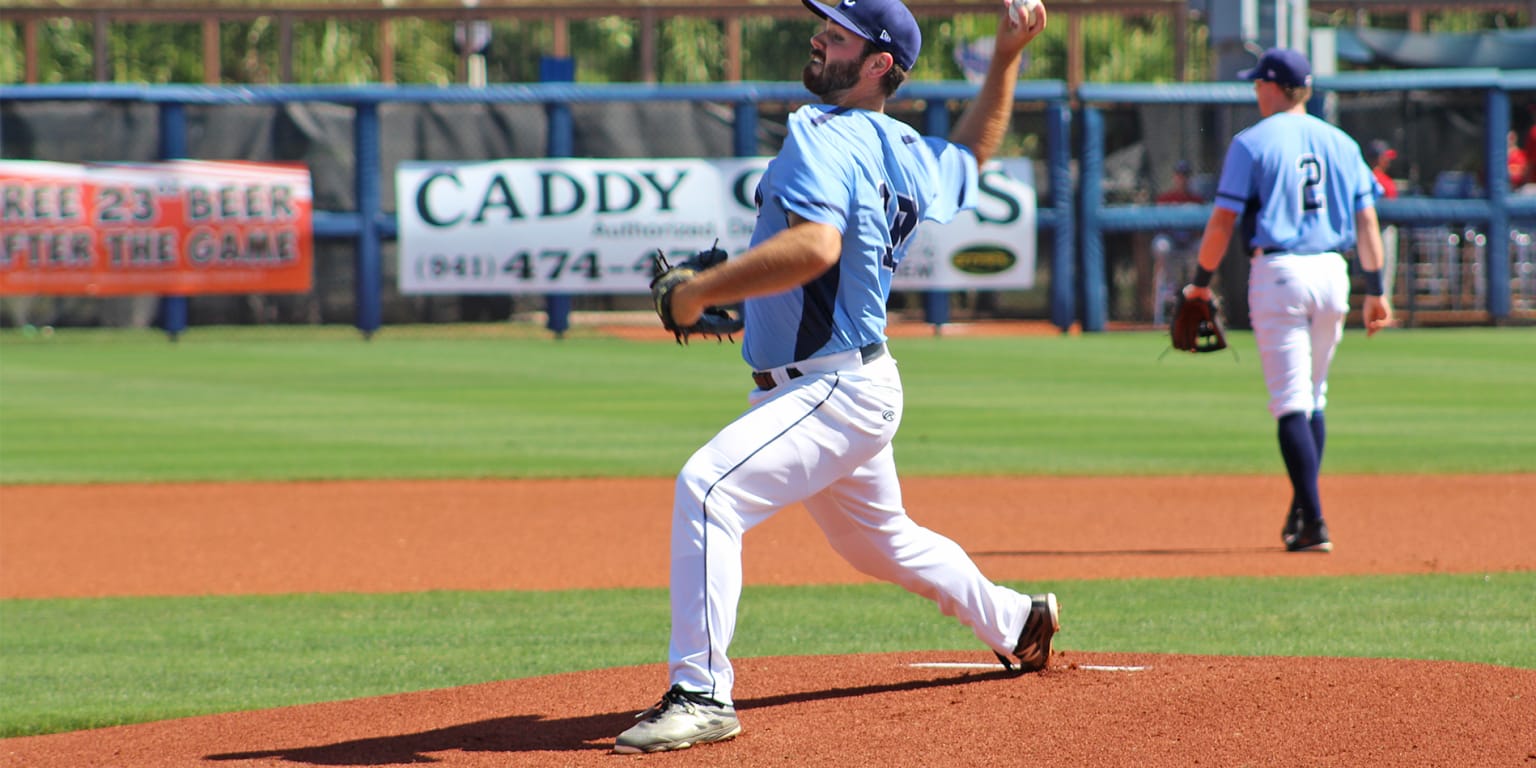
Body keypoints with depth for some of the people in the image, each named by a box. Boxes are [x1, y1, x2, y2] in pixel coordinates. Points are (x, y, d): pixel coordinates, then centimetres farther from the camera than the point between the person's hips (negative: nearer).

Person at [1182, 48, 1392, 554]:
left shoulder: (1252, 143, -3)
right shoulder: (1341, 143, 11)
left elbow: (1223, 219, -7)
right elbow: (1366, 218, 8)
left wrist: (1201, 281, 3)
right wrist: (1375, 289, 10)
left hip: (1278, 272, -5)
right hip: (1333, 272, 5)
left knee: (1290, 402, -6)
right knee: (1313, 398, 19)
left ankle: (1314, 525, -15)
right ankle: (1302, 514, 22)